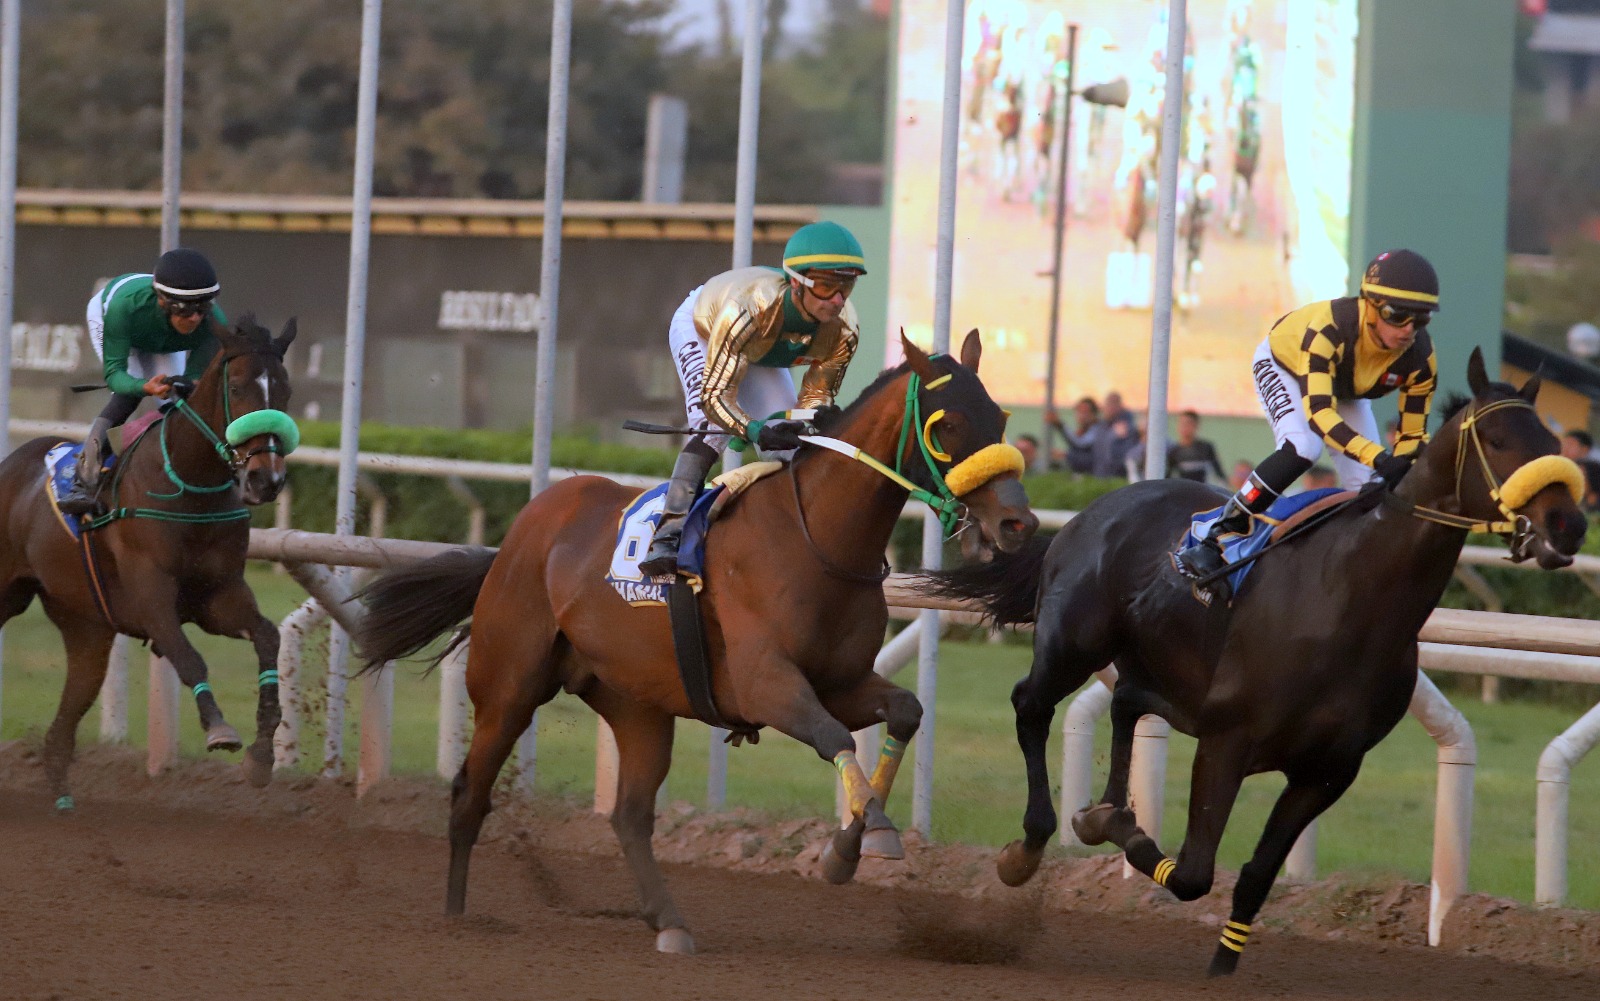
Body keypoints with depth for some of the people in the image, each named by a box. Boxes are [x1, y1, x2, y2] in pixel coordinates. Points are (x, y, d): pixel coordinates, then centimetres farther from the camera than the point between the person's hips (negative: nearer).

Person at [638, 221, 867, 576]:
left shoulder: (844, 330, -32)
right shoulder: (747, 309, -48)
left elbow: (816, 396, -19)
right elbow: (715, 396, -45)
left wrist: (817, 417, -42)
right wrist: (755, 430, -63)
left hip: (764, 353, 5)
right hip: (698, 329, -5)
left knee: (787, 439, -6)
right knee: (712, 425, -29)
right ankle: (670, 531, -33)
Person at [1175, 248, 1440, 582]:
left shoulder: (1420, 358, -29)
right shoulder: (1329, 330, -45)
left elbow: (1413, 435, -18)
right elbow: (1319, 413, -50)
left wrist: (1403, 473, -38)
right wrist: (1379, 458, -60)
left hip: (1346, 389, 5)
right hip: (1284, 365, -5)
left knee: (1367, 485, -8)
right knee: (1303, 447, -32)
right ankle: (1217, 538, -26)